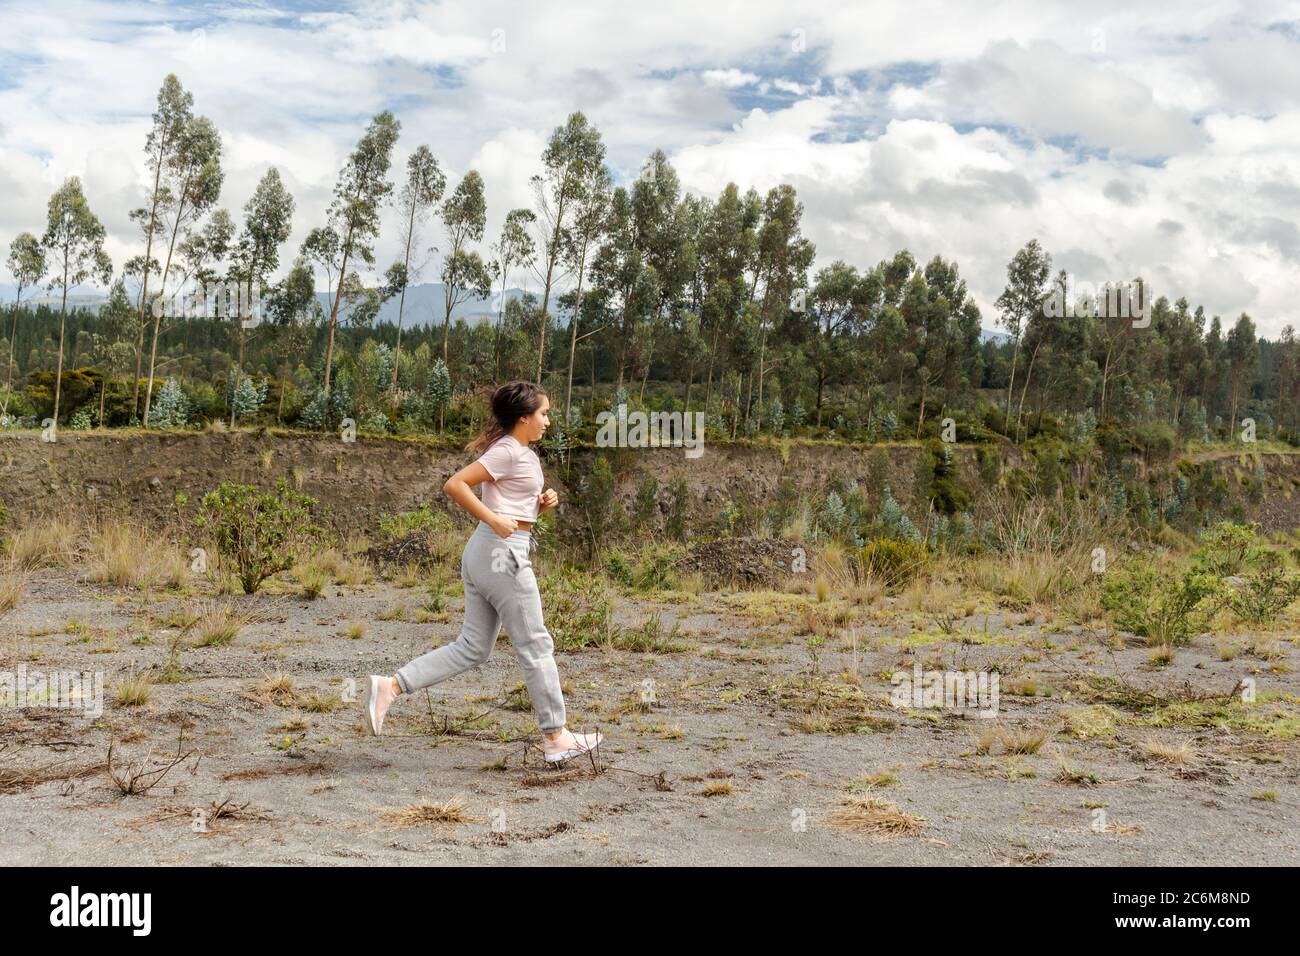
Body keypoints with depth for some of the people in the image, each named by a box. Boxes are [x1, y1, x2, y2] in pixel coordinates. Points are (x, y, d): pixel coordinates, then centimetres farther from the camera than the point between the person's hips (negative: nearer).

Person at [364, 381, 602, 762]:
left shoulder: (523, 454, 17)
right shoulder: (509, 452, -12)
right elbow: (455, 484, -19)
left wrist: (541, 502, 7)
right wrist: (495, 520, -21)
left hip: (482, 554, 10)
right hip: (502, 553, -10)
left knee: (472, 648, 11)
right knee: (535, 646, 1)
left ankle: (390, 686, 6)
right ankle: (555, 736, 10)